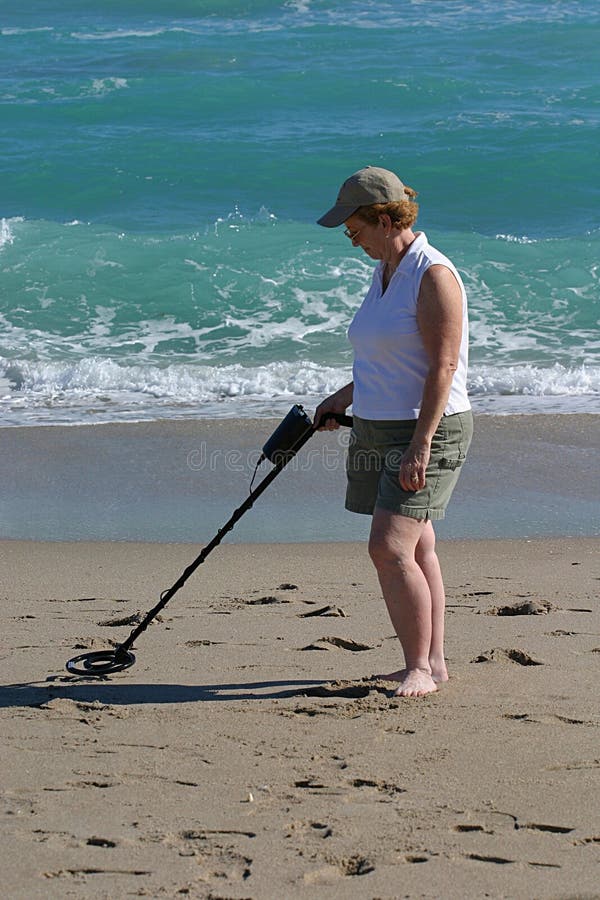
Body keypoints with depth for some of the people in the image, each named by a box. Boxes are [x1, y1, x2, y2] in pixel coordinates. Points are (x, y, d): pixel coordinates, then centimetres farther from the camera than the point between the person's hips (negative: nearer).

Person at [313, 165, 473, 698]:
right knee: (415, 551, 11)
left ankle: (419, 669, -8)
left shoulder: (433, 275, -15)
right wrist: (344, 398, 24)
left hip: (428, 431, -9)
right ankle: (432, 663, 17)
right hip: (380, 429, 9)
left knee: (391, 548, -16)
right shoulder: (385, 274, 13)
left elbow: (442, 366, -20)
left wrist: (420, 445, -24)